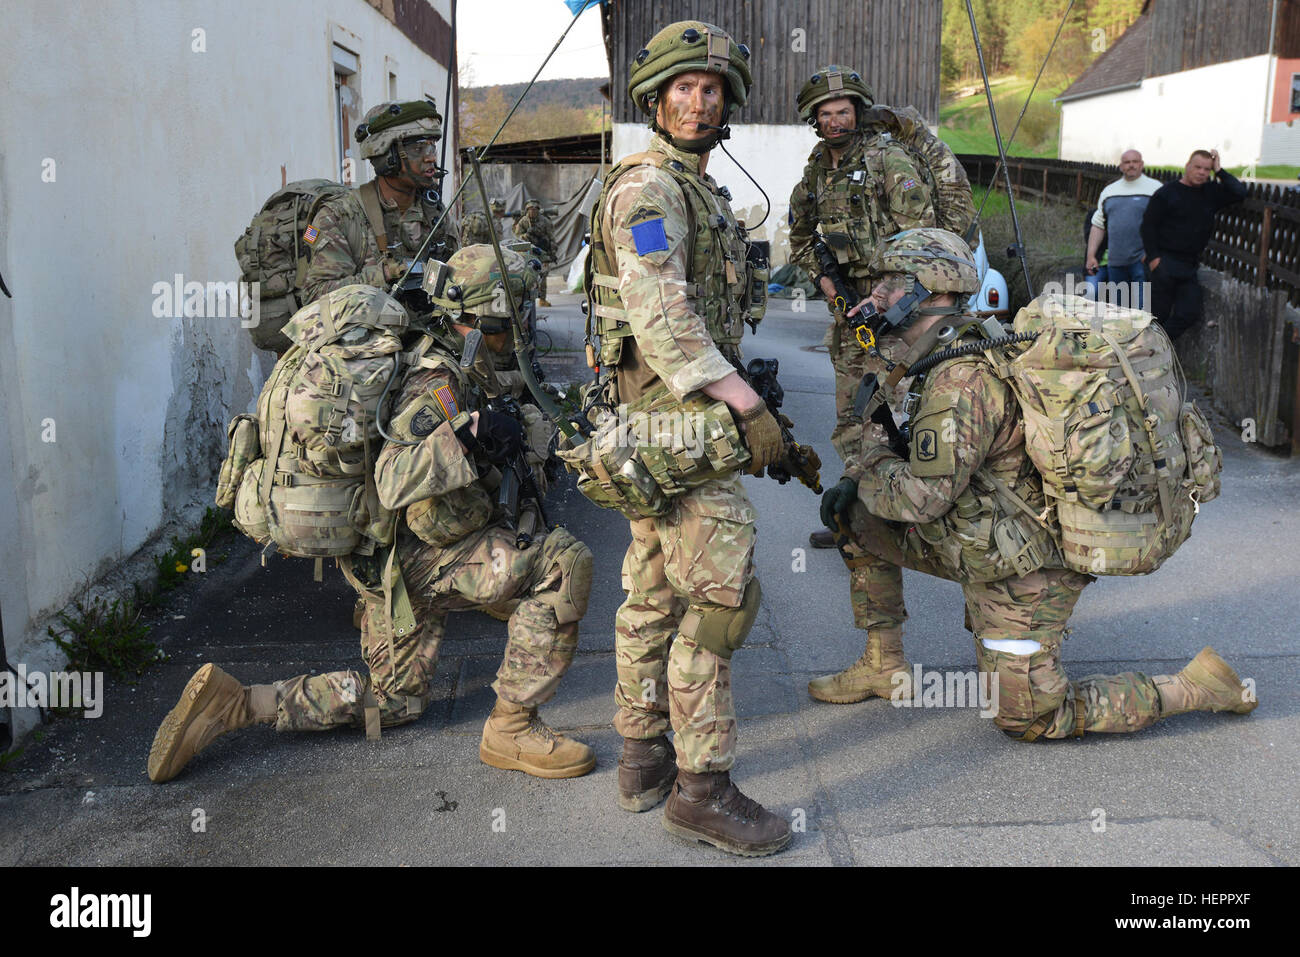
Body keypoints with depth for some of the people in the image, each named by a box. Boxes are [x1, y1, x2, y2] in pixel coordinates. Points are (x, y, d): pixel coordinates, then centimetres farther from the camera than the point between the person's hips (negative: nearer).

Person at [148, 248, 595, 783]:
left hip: (400, 561, 10)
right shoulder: (437, 385, -23)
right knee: (566, 562, -23)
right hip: (421, 558, -10)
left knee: (392, 700, 22)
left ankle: (231, 702, 15)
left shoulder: (457, 369, 7)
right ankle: (511, 728, -16)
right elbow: (393, 482, -37)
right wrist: (468, 432, -45)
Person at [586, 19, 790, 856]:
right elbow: (661, 318, -23)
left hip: (680, 410, 10)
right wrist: (747, 405, -25)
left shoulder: (700, 191, 21)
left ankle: (645, 756, 23)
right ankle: (701, 786, -4)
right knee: (719, 590, -11)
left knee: (655, 589, 13)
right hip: (675, 412, -10)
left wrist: (745, 400, 23)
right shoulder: (647, 186, -12)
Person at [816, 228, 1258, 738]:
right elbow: (905, 440, 18)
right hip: (984, 544, 9)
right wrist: (854, 482, 3)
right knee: (861, 519, 10)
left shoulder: (960, 378, -27)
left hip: (1022, 570, -9)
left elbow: (924, 495, -28)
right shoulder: (954, 356, 5)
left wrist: (866, 471, -8)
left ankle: (1193, 686, 10)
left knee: (1029, 720, 1)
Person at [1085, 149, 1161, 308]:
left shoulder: (1155, 188, -1)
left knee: (1142, 310, -10)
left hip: (1142, 260, -5)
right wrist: (1091, 256, 12)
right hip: (1115, 262, 5)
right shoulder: (1109, 191, 15)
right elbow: (1098, 226, 18)